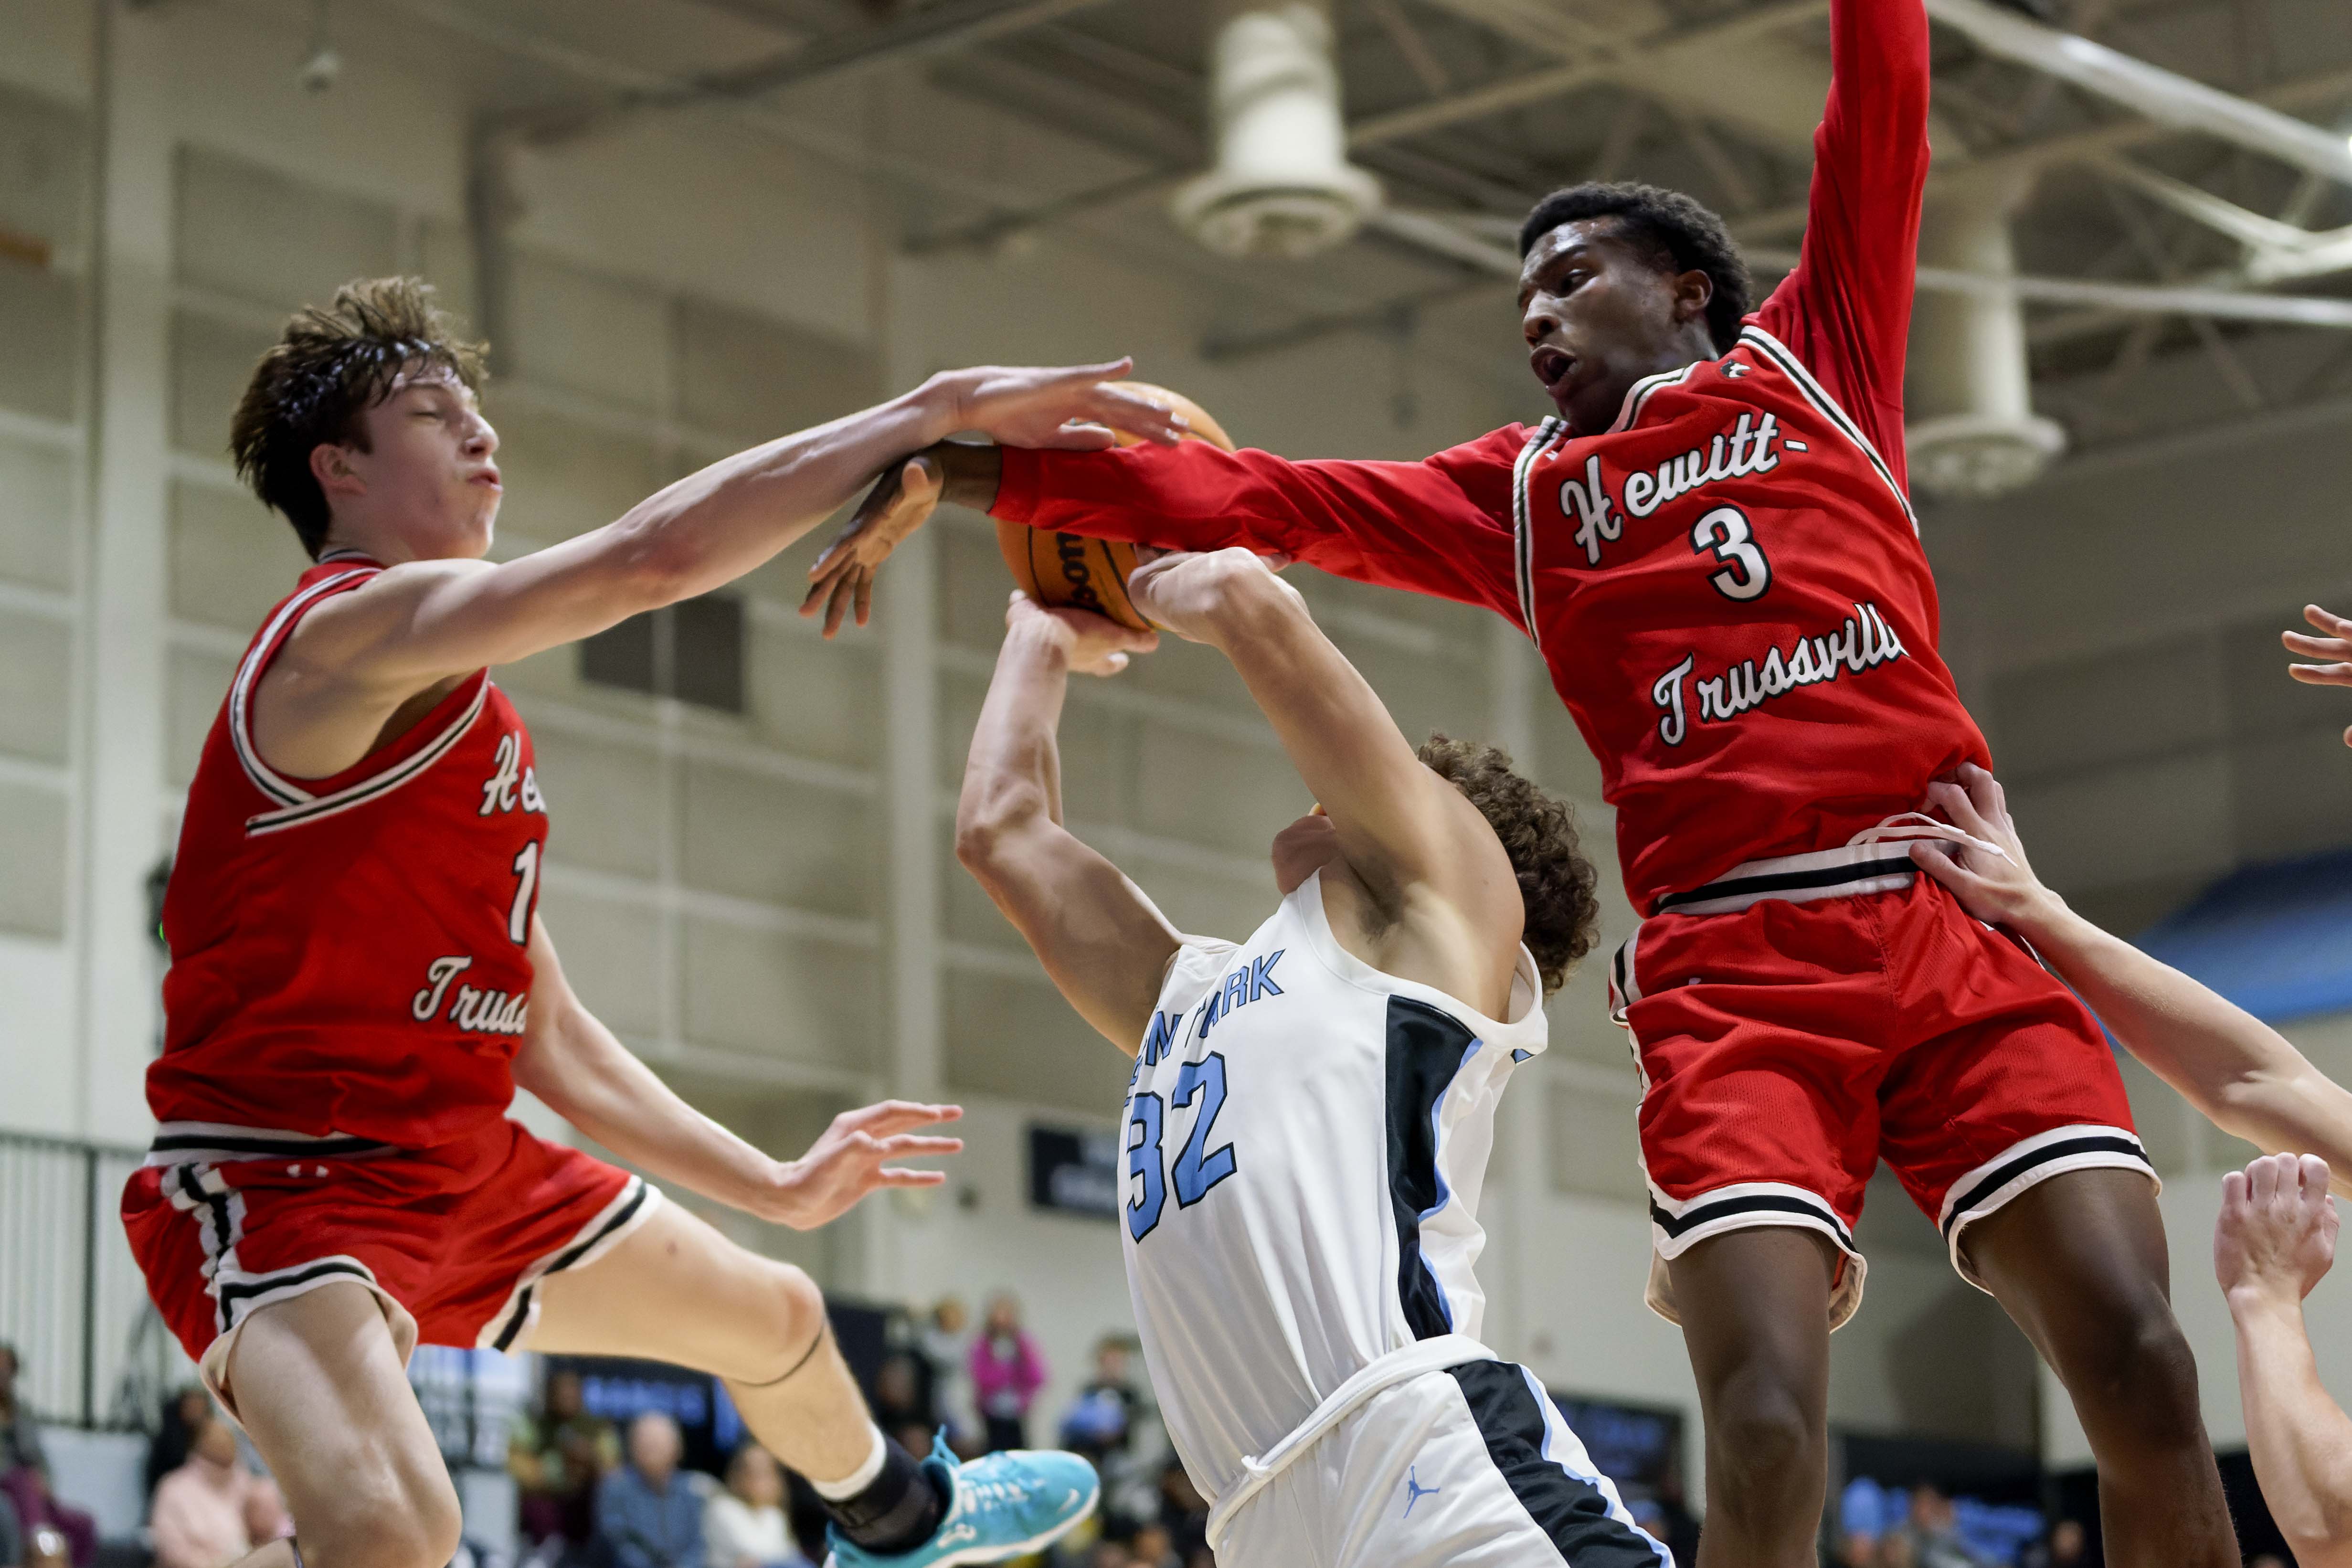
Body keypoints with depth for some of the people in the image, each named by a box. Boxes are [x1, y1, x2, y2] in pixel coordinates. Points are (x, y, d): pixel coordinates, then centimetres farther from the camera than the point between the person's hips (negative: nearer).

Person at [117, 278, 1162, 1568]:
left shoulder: (478, 725, 15)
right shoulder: (353, 628, -17)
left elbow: (547, 1037, 19)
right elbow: (656, 555, -31)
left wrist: (778, 1189, 21)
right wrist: (940, 407, -27)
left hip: (464, 1165, 10)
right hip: (277, 1182, -10)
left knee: (776, 1320, 30)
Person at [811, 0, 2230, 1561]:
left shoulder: (1810, 363, 20)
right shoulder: (1519, 496, 23)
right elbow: (1250, 496, 20)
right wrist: (948, 472, 16)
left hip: (1958, 924, 0)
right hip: (1733, 971, 0)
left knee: (2142, 1372, -15)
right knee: (1766, 1434, -18)